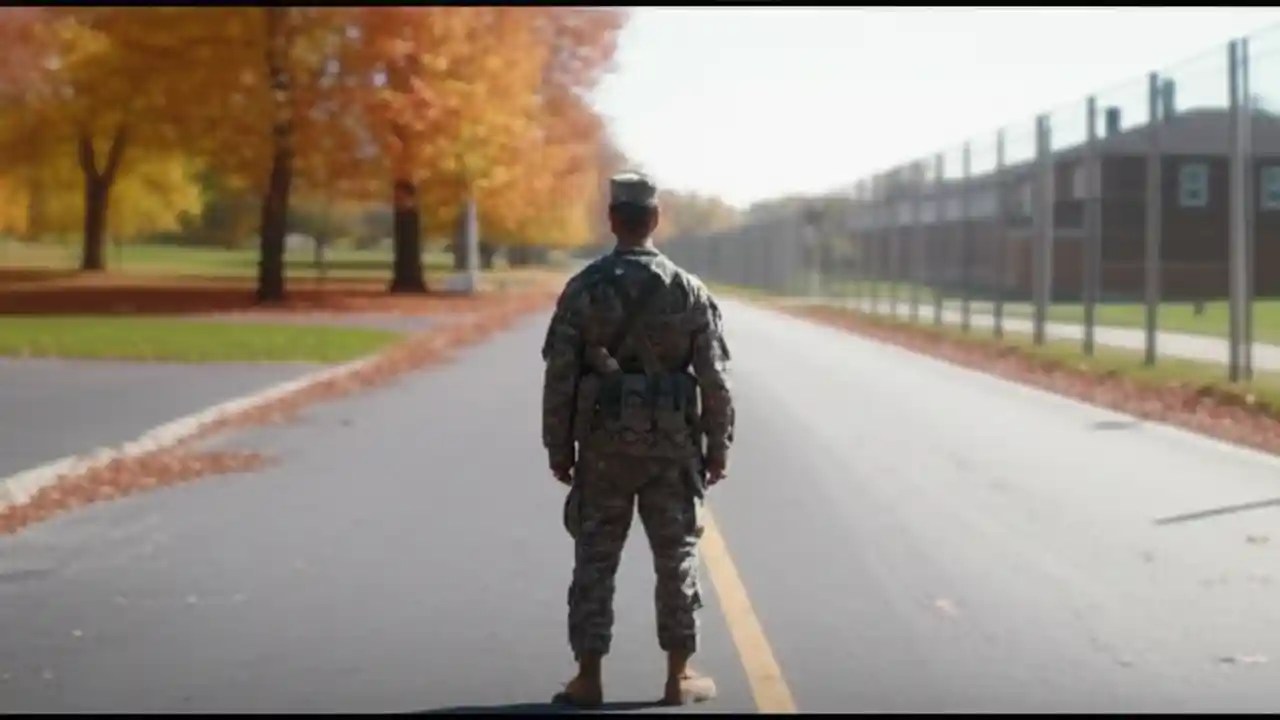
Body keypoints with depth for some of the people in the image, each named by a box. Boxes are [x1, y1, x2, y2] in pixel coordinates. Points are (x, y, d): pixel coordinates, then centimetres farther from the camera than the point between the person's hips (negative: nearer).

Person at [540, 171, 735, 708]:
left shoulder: (582, 289, -5)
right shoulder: (690, 291, -3)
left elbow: (559, 376, -5)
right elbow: (714, 379, -3)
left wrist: (558, 448, 4)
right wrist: (718, 447, 6)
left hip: (602, 443, 0)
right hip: (671, 445, 0)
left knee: (595, 562, 6)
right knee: (676, 559, 8)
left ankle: (589, 679, 7)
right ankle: (679, 678, 11)